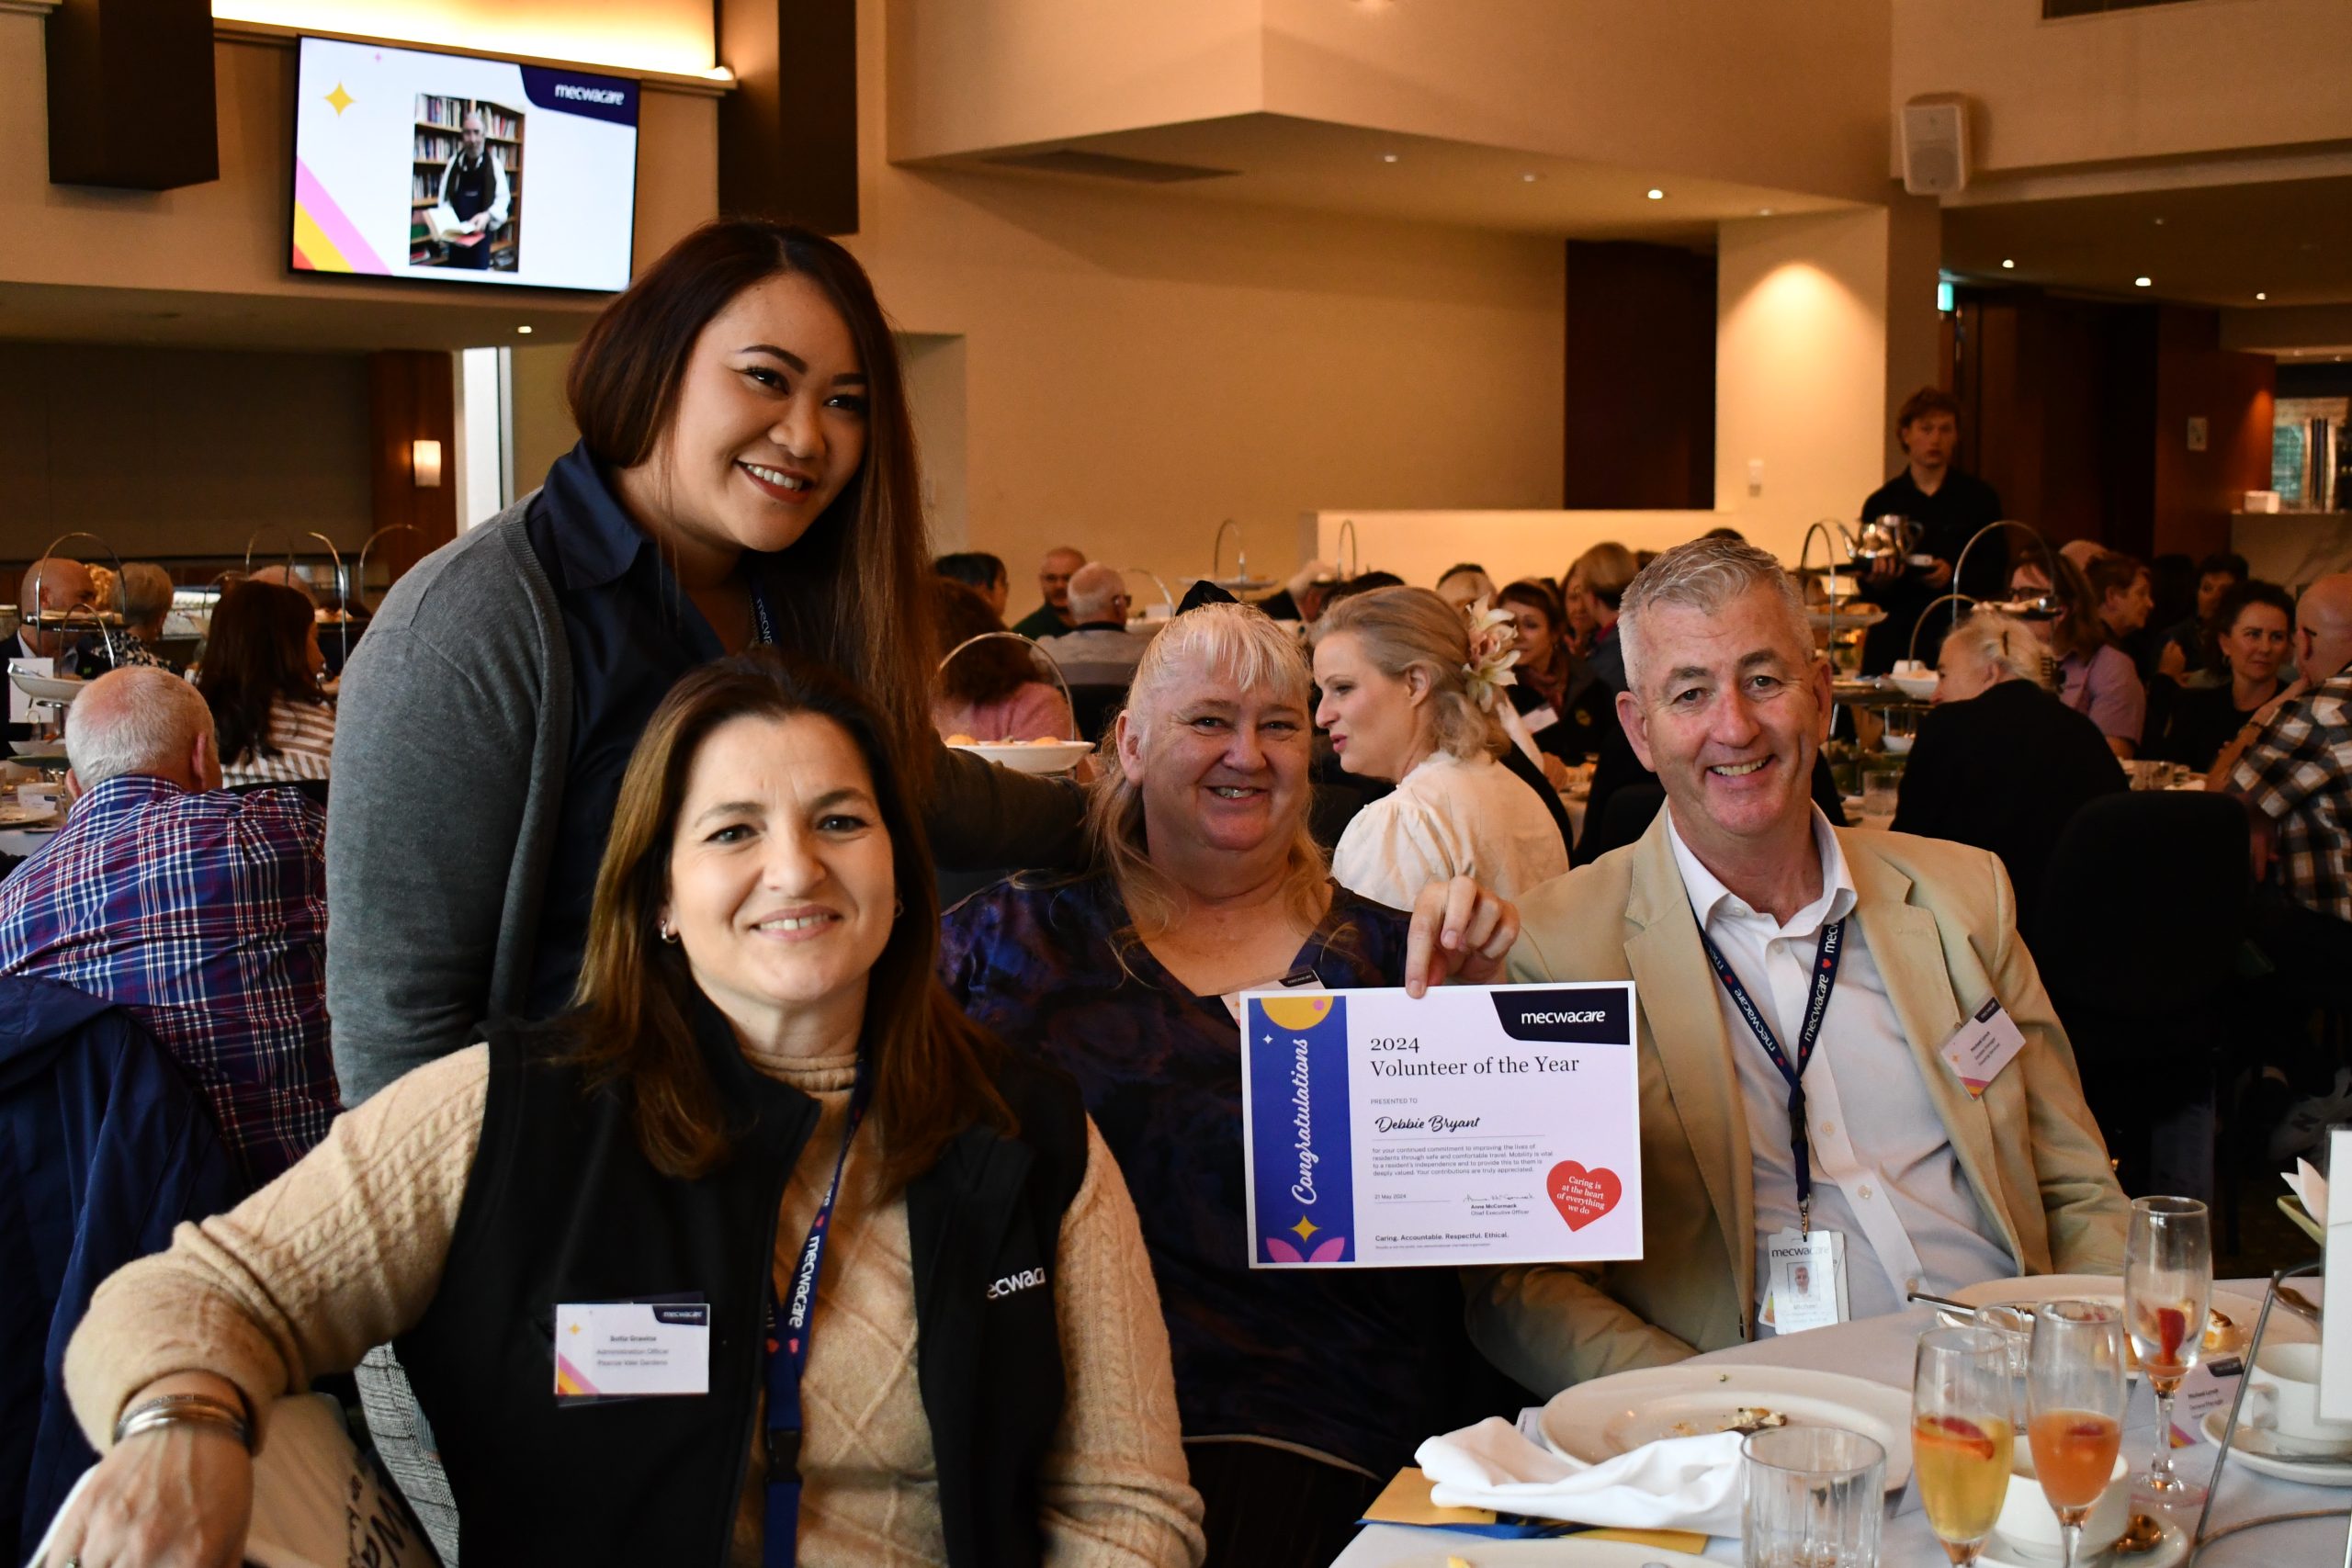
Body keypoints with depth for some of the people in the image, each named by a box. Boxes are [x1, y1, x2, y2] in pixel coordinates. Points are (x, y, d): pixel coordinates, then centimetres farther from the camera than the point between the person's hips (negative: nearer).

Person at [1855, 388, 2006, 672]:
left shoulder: (1979, 497, 8)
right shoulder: (1881, 503, 8)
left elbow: (1995, 574, 4)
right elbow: (1867, 590, 7)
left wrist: (1953, 575, -14)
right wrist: (1878, 581, -14)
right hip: (1894, 638, 1)